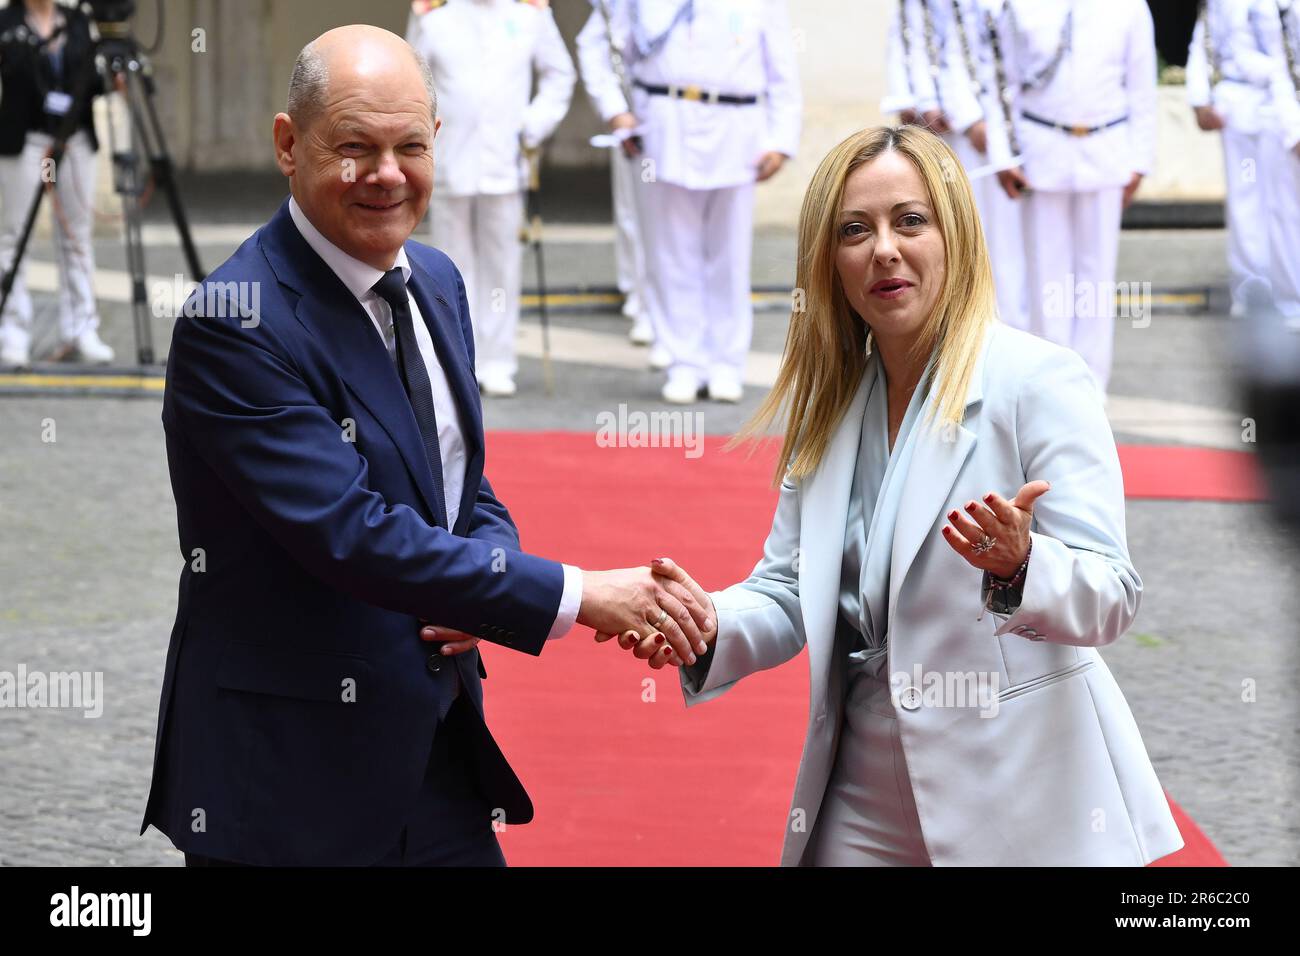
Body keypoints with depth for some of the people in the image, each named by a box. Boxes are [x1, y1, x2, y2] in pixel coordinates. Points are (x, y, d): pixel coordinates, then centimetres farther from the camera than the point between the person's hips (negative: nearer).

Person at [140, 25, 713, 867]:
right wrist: (574, 596, -24)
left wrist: (482, 591, -7)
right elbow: (350, 534, -24)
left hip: (445, 750, 7)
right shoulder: (234, 323, -18)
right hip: (292, 777, -7)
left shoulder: (435, 283, 8)